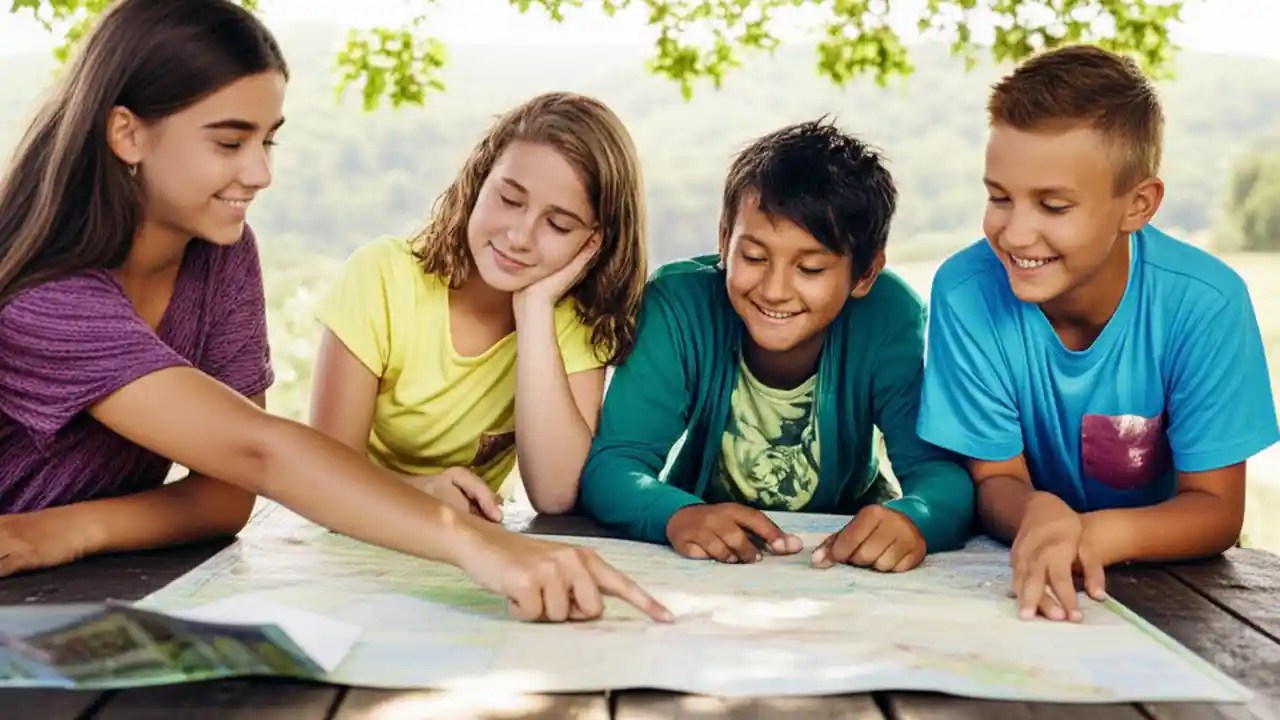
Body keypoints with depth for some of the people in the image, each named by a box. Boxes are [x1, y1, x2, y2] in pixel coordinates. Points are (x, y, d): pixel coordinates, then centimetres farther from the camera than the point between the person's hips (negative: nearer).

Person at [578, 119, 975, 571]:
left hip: (847, 574, 1)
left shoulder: (889, 319, -19)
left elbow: (940, 468, -22)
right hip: (697, 574, 0)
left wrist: (911, 519, -45)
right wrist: (676, 515, -44)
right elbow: (611, 463, -23)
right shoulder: (678, 305, -20)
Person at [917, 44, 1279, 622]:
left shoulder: (1204, 304, -18)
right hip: (1012, 578, 1)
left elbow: (1217, 508, -12)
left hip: (1162, 587, 0)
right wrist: (1038, 513, -32)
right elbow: (994, 479, -9)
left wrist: (1096, 533, -31)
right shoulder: (966, 291, -17)